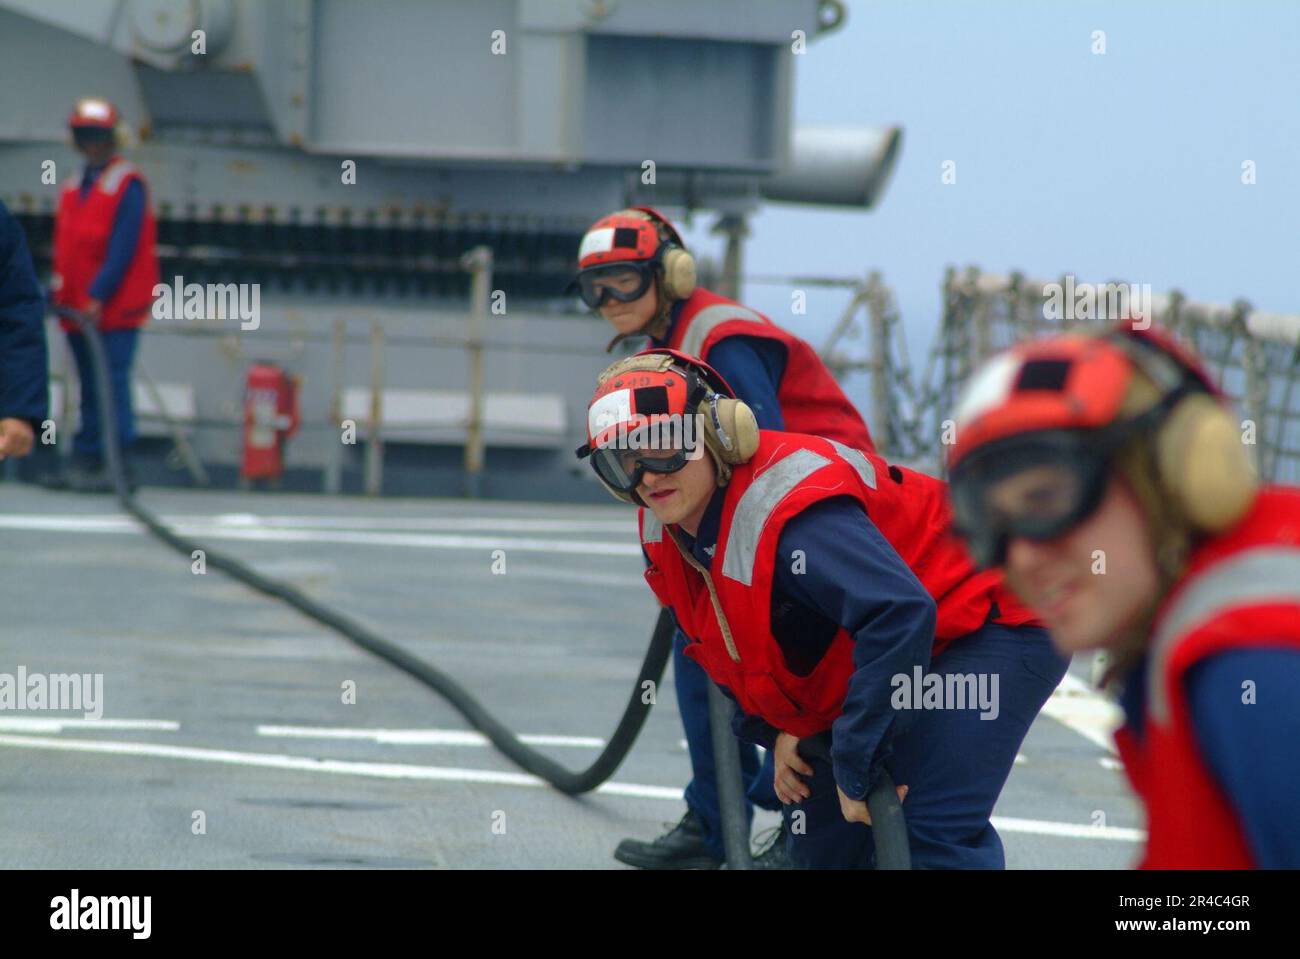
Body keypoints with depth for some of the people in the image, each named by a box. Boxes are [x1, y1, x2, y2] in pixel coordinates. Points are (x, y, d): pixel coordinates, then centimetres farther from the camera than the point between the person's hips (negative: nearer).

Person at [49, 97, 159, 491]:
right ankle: (86, 459, 13)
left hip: (115, 310, -7)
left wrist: (98, 296, -19)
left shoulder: (127, 186, -8)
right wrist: (59, 293, 8)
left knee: (112, 382, -11)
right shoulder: (74, 188, 16)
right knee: (89, 388, 10)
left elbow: (124, 249, -14)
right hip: (78, 309, 7)